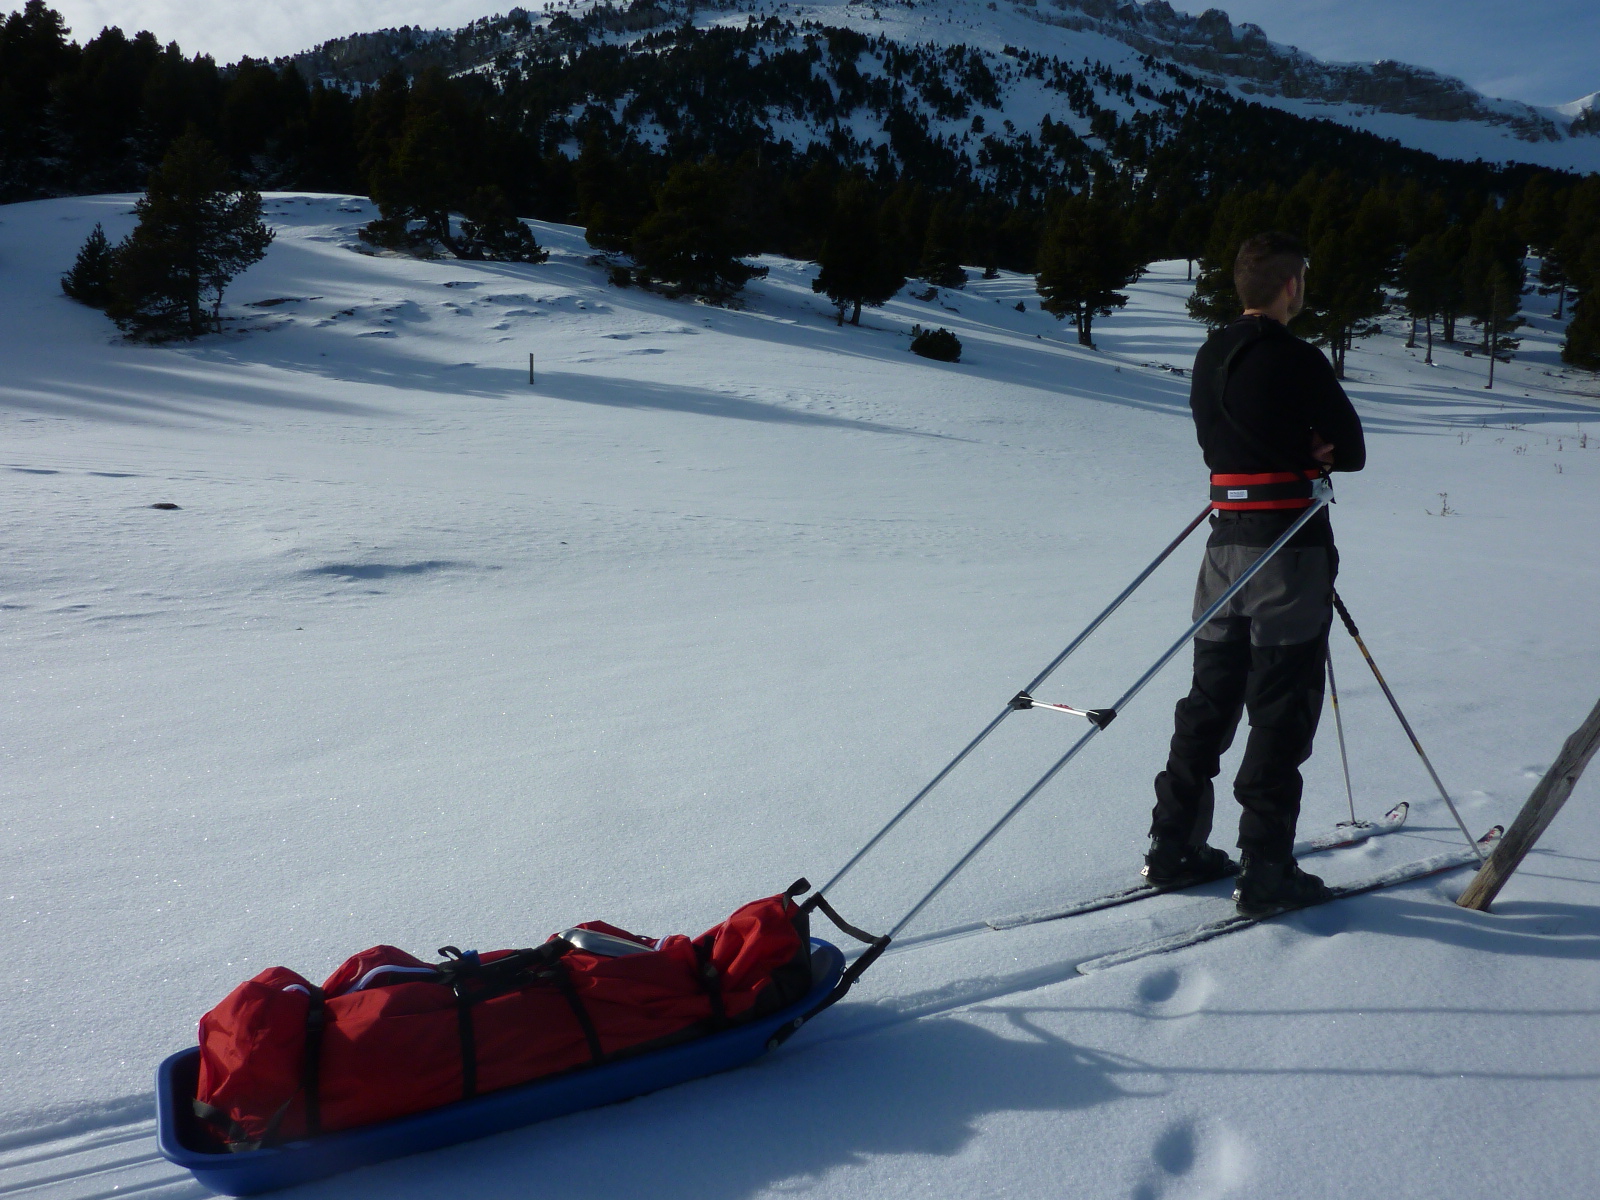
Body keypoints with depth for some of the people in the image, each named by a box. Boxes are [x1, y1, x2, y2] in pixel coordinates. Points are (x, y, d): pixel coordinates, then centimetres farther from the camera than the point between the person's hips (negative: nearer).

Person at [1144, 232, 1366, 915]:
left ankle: (1173, 846, 18)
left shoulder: (1209, 358, 10)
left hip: (1226, 539, 7)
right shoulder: (1296, 360, -12)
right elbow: (1352, 451, -5)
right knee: (1282, 710, -1)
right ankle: (1265, 870, 3)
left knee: (1211, 697, 13)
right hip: (1290, 545, -7)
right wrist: (1315, 452, 11)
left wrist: (1301, 451, 3)